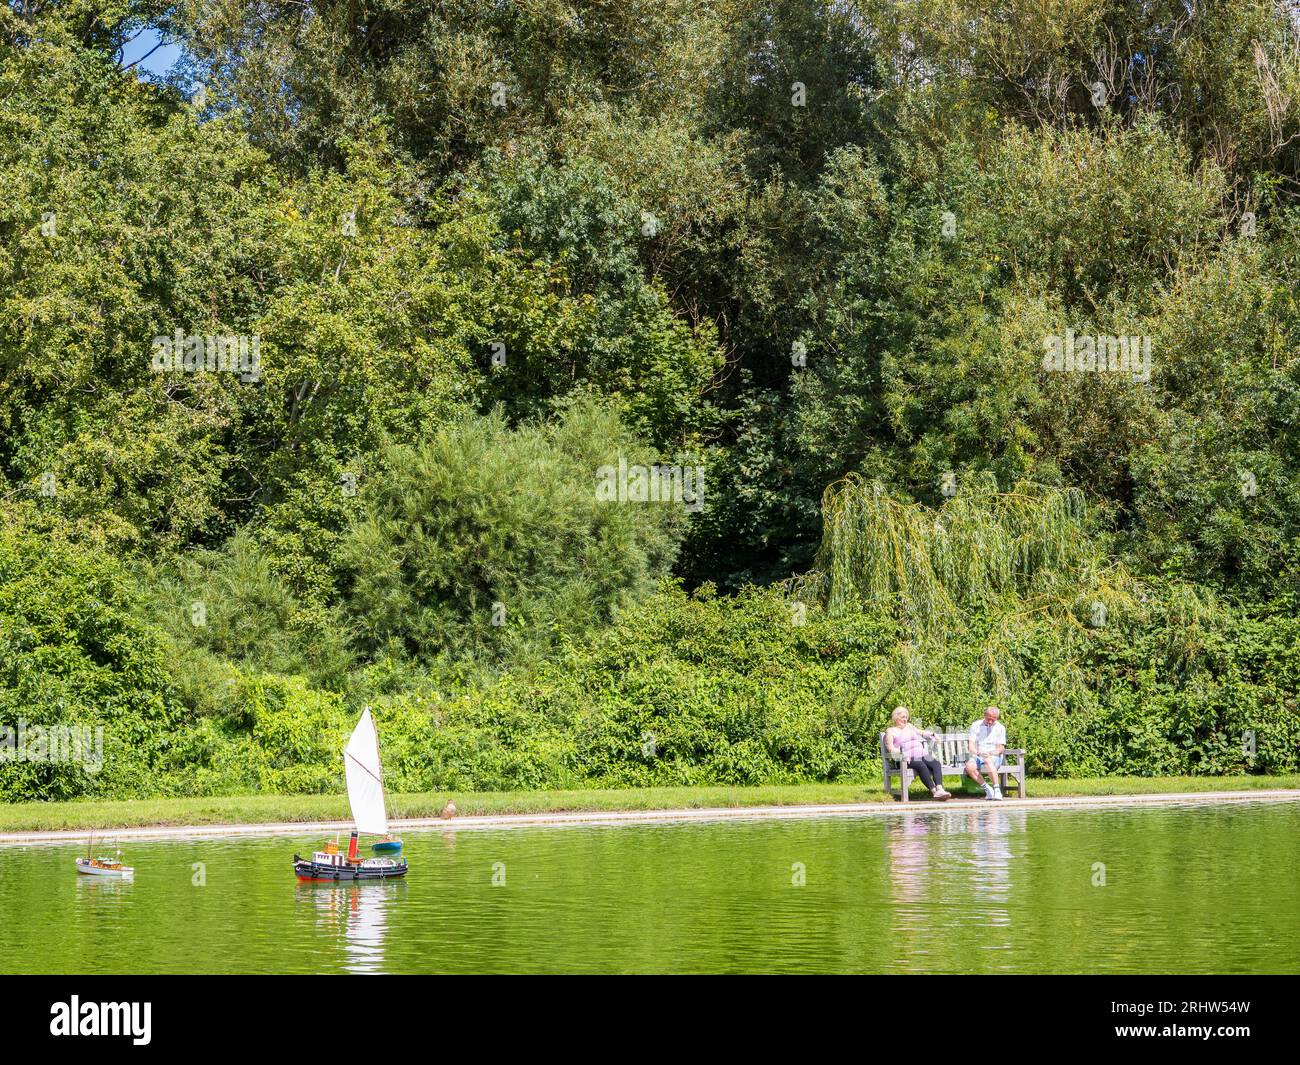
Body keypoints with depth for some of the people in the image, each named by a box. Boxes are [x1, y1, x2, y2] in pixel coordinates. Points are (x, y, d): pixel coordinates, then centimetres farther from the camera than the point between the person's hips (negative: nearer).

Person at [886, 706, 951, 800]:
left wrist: (932, 734, 34)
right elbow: (891, 749, -3)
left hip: (921, 755, 6)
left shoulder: (909, 726, 27)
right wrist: (902, 752, -19)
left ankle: (939, 789, -45)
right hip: (908, 759, -6)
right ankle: (934, 791, -46)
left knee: (936, 763, -26)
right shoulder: (891, 731, 10)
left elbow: (920, 732, 47)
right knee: (921, 765, -37)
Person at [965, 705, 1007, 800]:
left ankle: (997, 790, -41)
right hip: (978, 756, 2)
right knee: (969, 766, -34)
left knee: (988, 761, -39)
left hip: (994, 757, -1)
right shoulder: (976, 726, 9)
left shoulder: (1000, 728, 8)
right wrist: (976, 752, -22)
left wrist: (991, 754, -19)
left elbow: (1001, 748, 1)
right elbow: (971, 744, 1)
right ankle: (987, 788, -27)